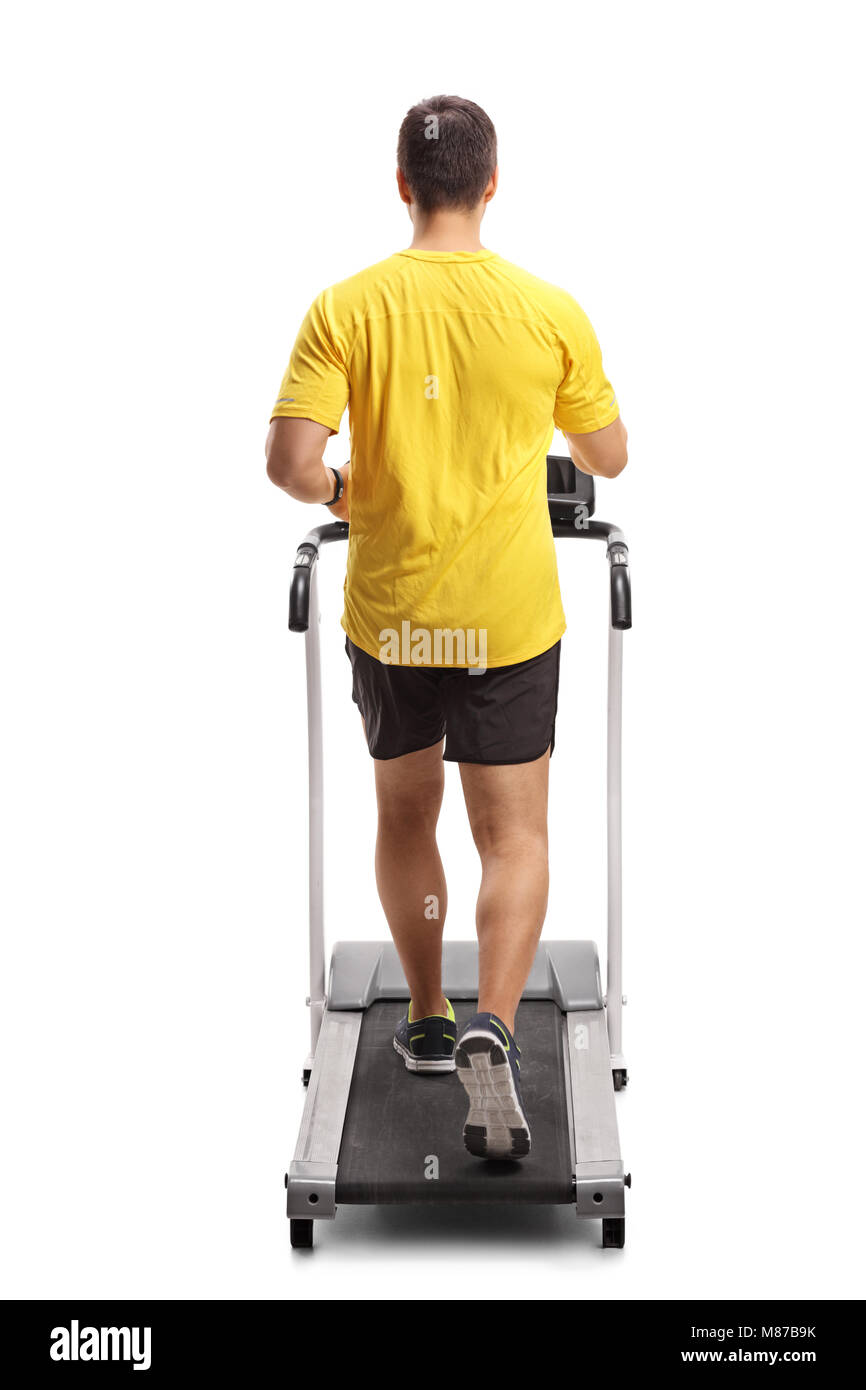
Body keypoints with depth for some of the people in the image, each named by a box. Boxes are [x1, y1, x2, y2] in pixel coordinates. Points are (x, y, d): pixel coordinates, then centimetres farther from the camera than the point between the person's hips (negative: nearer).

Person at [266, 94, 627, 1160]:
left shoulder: (347, 307, -7)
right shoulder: (550, 311, -6)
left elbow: (290, 462, -15)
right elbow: (609, 457, 6)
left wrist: (338, 492, 8)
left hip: (390, 612, 1)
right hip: (510, 617, -1)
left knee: (404, 816, 20)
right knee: (514, 838, 5)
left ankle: (429, 1021, 32)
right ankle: (491, 1029, -15)